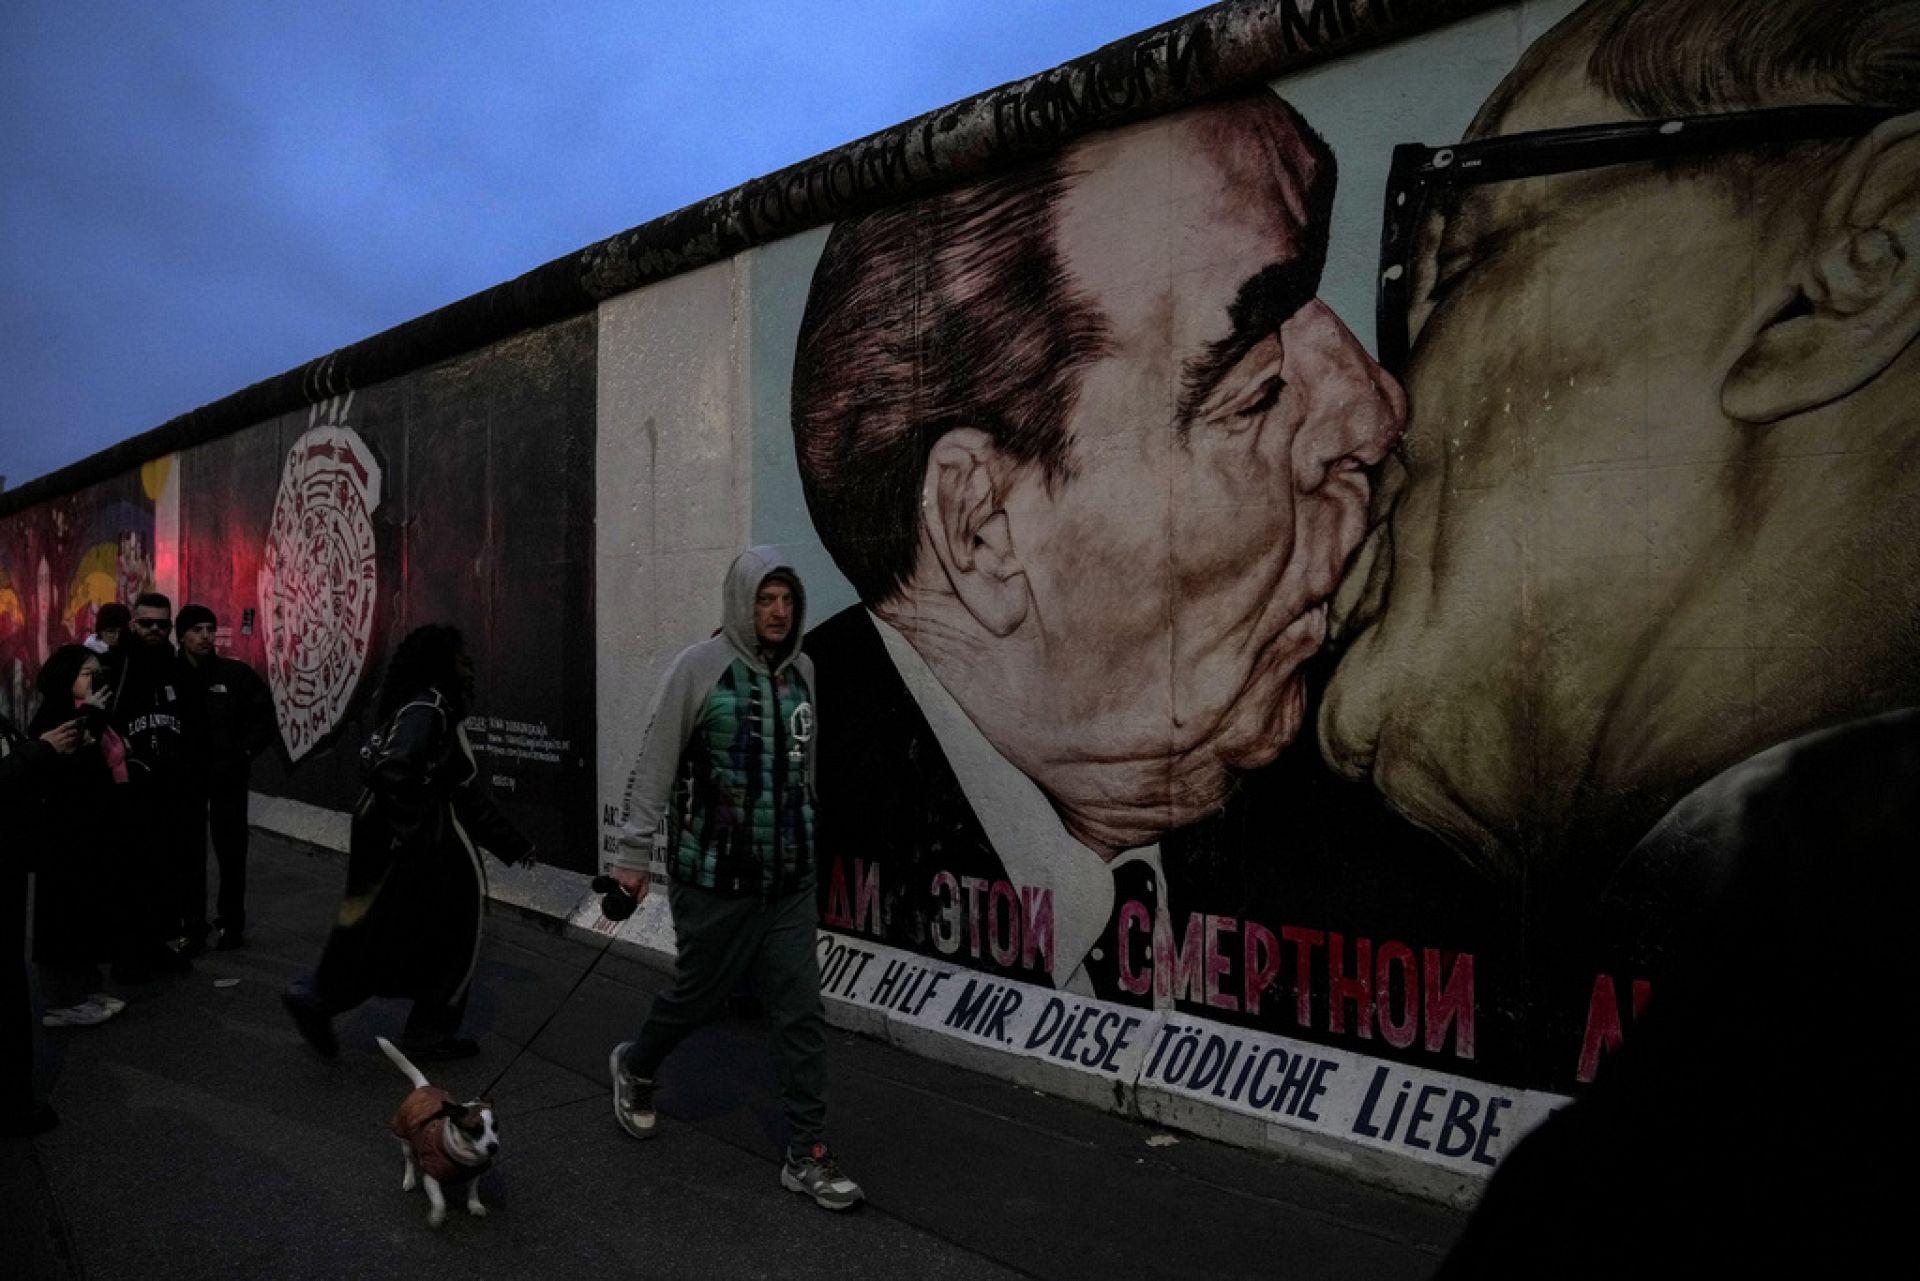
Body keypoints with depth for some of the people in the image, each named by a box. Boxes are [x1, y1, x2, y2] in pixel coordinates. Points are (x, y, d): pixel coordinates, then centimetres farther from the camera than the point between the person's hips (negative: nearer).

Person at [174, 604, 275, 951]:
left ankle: (231, 923, 15)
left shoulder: (237, 674, -3)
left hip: (227, 775, -1)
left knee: (230, 850, 5)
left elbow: (265, 719, 1)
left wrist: (243, 753, -8)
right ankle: (192, 923, 17)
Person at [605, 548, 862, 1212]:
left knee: (802, 1014, 3)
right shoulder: (699, 669, -11)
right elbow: (654, 765, -10)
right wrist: (633, 851, -11)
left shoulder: (801, 671, 5)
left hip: (790, 883, 4)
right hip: (714, 882, -4)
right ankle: (634, 1067, 45)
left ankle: (807, 1156, 13)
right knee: (697, 995, 14)